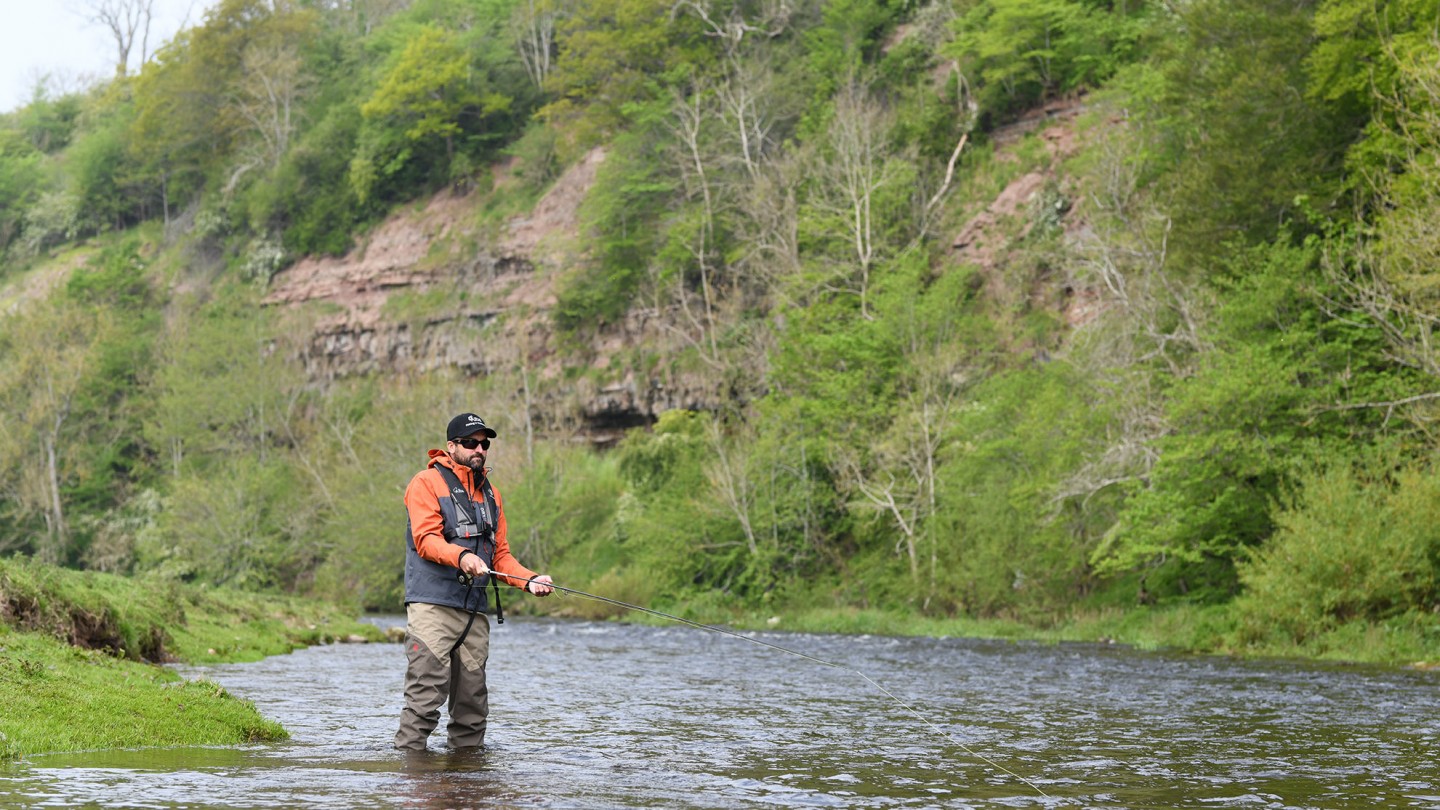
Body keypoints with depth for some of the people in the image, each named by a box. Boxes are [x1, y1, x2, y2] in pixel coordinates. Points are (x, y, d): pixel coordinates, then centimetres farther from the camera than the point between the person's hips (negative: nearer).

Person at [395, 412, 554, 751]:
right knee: (426, 693, -14)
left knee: (473, 700, 7)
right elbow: (426, 539, -12)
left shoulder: (489, 493, 22)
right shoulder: (427, 482, 1)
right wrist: (462, 556, -30)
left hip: (474, 609, 7)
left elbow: (500, 553, 20)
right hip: (432, 605, -7)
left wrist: (529, 580, 2)